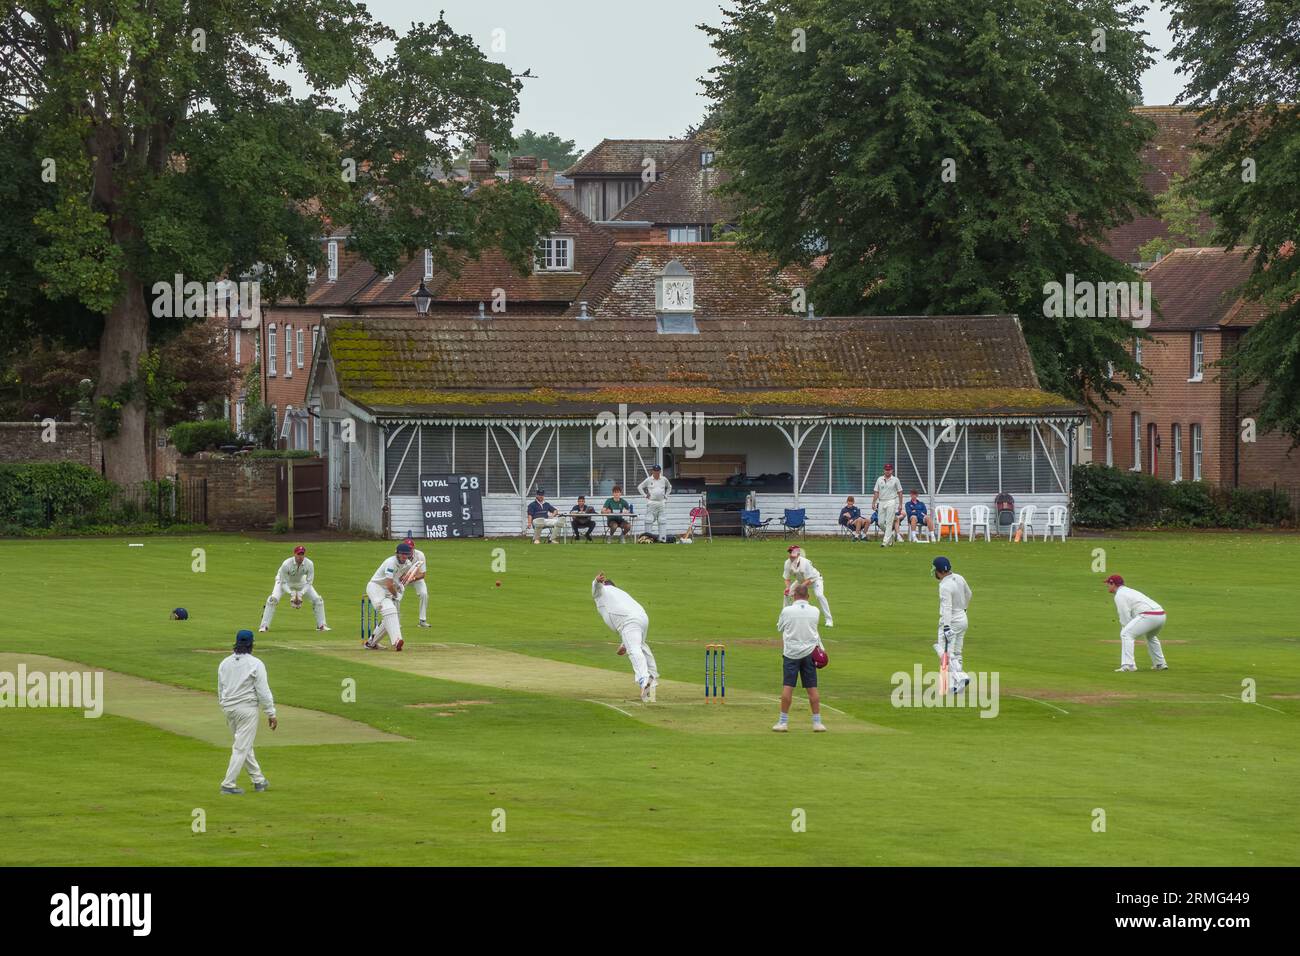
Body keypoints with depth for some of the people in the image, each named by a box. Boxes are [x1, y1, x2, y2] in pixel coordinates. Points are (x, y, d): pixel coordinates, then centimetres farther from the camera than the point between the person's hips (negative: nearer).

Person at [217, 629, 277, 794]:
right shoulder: (255, 664, -10)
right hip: (247, 708, -6)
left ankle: (258, 780, 26)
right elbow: (263, 691, -12)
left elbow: (220, 690, 13)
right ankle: (229, 784, -7)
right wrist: (271, 714, -7)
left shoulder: (224, 664, 6)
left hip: (228, 708, 6)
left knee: (244, 745, 18)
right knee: (242, 747, -2)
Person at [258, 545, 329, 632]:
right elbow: (283, 583, -26)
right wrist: (292, 594, -38)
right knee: (273, 599, -26)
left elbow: (308, 582, -19)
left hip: (301, 582, 3)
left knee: (317, 599, -5)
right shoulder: (286, 564, -35)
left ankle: (321, 625, 12)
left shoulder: (309, 564, -27)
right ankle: (264, 626, -18)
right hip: (284, 580, -3)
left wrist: (300, 594, -32)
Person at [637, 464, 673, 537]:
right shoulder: (649, 480, -3)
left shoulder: (664, 479, 6)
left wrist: (666, 496, 12)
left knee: (661, 520, 4)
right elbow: (639, 487, 4)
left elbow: (669, 487, 23)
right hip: (651, 502, -3)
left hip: (661, 503, 3)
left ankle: (661, 537, 7)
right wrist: (645, 495, -3)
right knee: (649, 520, -8)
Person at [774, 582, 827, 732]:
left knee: (787, 686, -2)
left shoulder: (787, 610, -8)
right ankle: (817, 722, 5)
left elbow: (780, 628, 8)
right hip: (809, 652, 2)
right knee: (812, 687, 4)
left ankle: (783, 721, -1)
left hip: (791, 652, -2)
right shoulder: (815, 611, 0)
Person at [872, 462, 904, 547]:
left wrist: (900, 504, -3)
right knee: (881, 523, 2)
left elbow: (900, 492, 3)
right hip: (881, 502, 4)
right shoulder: (879, 479, 10)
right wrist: (873, 503, 1)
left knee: (889, 522, -9)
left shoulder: (895, 480, 1)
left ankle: (886, 541, -10)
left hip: (891, 502, -4)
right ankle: (891, 534, 26)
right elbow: (876, 492, 10)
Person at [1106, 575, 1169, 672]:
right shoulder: (1129, 591, 32)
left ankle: (1128, 665, -21)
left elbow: (1125, 617, -5)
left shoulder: (1119, 595, 2)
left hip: (1148, 615, -9)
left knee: (1126, 634, -10)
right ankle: (1160, 664, 37)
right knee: (1150, 636, 36)